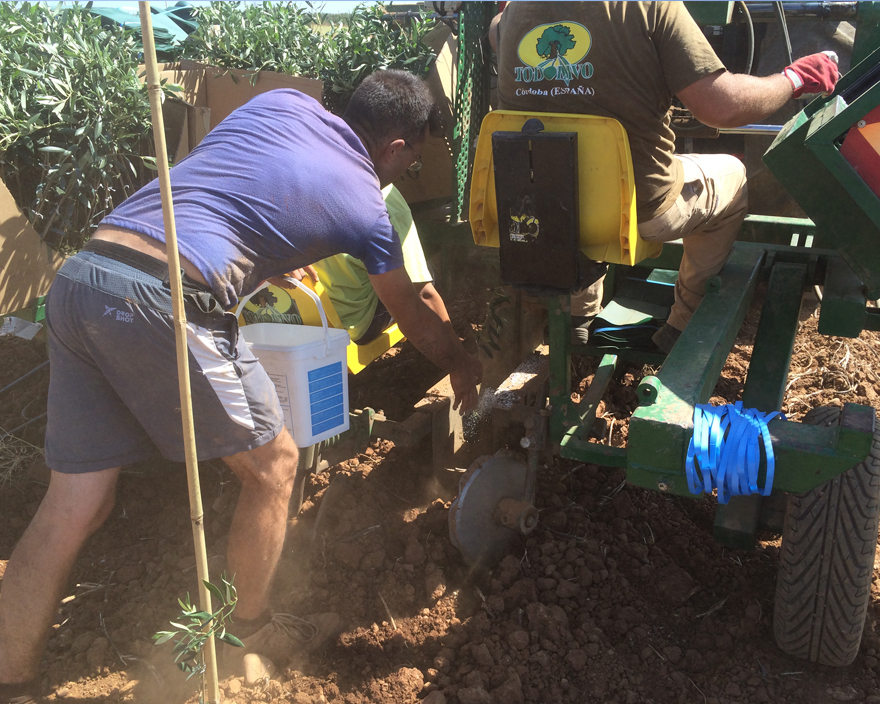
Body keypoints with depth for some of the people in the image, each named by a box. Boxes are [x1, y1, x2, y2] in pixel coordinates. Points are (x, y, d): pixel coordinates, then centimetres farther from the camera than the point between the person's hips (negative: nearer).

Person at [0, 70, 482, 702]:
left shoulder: (281, 103, 19)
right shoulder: (365, 205, 7)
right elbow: (415, 321, 21)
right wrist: (465, 370, 40)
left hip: (77, 280, 7)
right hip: (160, 301, -7)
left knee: (72, 509, 12)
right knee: (273, 464, 14)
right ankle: (253, 633, 32)